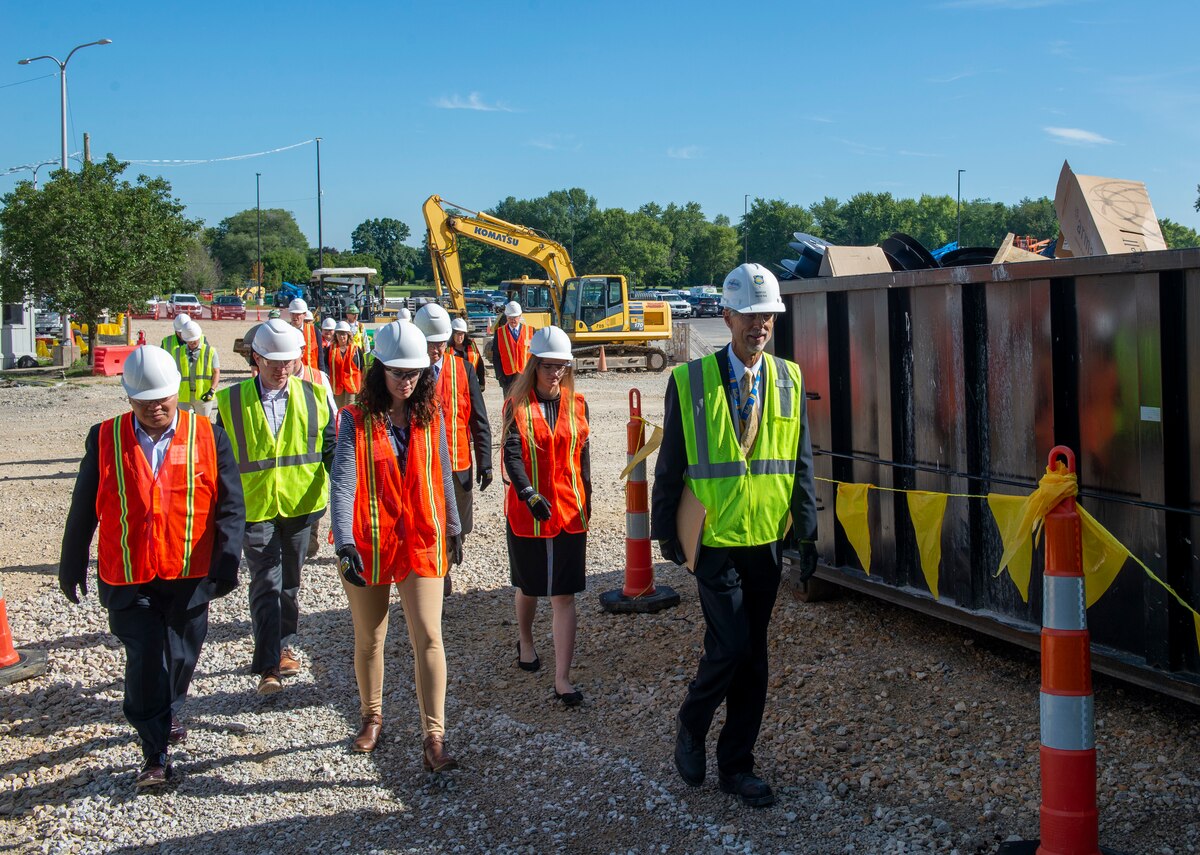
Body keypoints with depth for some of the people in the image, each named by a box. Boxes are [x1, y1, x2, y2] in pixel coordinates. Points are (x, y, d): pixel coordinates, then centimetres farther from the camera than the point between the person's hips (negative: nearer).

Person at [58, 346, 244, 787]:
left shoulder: (208, 437, -2)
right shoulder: (105, 439, -2)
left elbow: (230, 507, -2)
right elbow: (83, 510, 6)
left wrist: (226, 565, -11)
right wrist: (71, 568, 10)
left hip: (190, 577, 1)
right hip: (128, 580, -1)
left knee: (180, 655, 12)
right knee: (145, 659, -6)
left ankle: (170, 713, 44)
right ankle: (155, 754, 6)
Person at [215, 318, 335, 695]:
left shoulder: (312, 396, 1)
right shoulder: (232, 401, -3)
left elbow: (331, 447, 7)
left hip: (299, 504, 2)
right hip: (253, 507, -2)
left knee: (290, 582, 15)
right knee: (265, 584, -6)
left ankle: (285, 647, 31)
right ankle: (268, 665, -5)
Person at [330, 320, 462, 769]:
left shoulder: (430, 418, 2)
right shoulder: (356, 420, -8)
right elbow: (342, 483, -17)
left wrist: (453, 529, 18)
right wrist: (345, 544, -27)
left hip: (421, 542, 1)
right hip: (368, 545, -1)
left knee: (428, 637, -8)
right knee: (369, 639, 15)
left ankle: (433, 736, -4)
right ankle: (372, 717, 36)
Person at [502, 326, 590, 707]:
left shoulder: (576, 404, 3)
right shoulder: (518, 405, -6)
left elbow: (582, 453, 11)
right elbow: (511, 454, -15)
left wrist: (586, 498, 12)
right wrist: (529, 495, -27)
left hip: (570, 510, 1)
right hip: (527, 511, -1)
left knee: (564, 594, -3)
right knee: (529, 584, 17)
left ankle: (562, 679, -4)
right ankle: (525, 641, 46)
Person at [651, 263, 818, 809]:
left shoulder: (788, 381, 6)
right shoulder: (690, 381, -5)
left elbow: (800, 462, 7)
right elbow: (671, 463, -1)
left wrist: (806, 531, 1)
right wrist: (666, 531, -2)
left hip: (767, 539, 4)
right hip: (714, 539, -4)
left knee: (752, 655, 9)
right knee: (731, 647, -10)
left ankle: (736, 765, 21)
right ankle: (691, 729, 18)